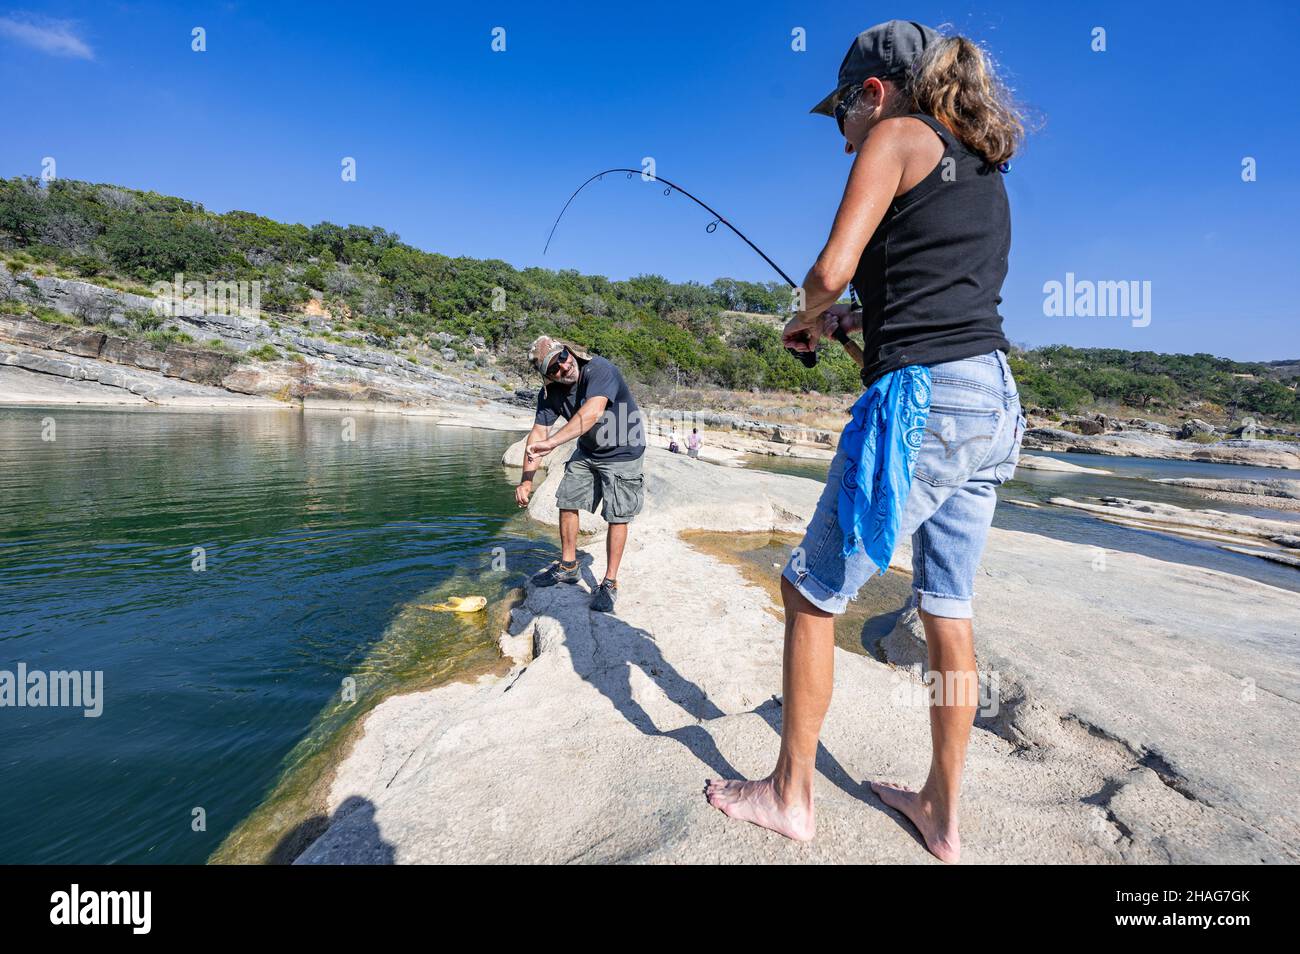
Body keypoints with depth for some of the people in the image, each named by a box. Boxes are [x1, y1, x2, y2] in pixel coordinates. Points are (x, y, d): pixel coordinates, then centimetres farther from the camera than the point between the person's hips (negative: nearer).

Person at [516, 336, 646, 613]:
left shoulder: (598, 370, -31)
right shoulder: (550, 393, -10)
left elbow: (592, 413, -47)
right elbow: (538, 433, -13)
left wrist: (552, 442, -52)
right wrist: (526, 479, -22)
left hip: (622, 454, -6)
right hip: (587, 452, 7)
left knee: (617, 516, -8)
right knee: (567, 502, 9)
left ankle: (609, 583, 3)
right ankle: (568, 566, 27)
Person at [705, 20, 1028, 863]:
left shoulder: (897, 136, 1)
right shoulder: (986, 171, 25)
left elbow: (833, 269, -10)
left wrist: (814, 316, 10)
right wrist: (856, 321, 22)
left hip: (923, 398, -9)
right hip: (996, 400, 9)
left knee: (812, 594, 4)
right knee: (949, 609, 14)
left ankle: (791, 795, 19)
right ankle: (943, 813, 28)